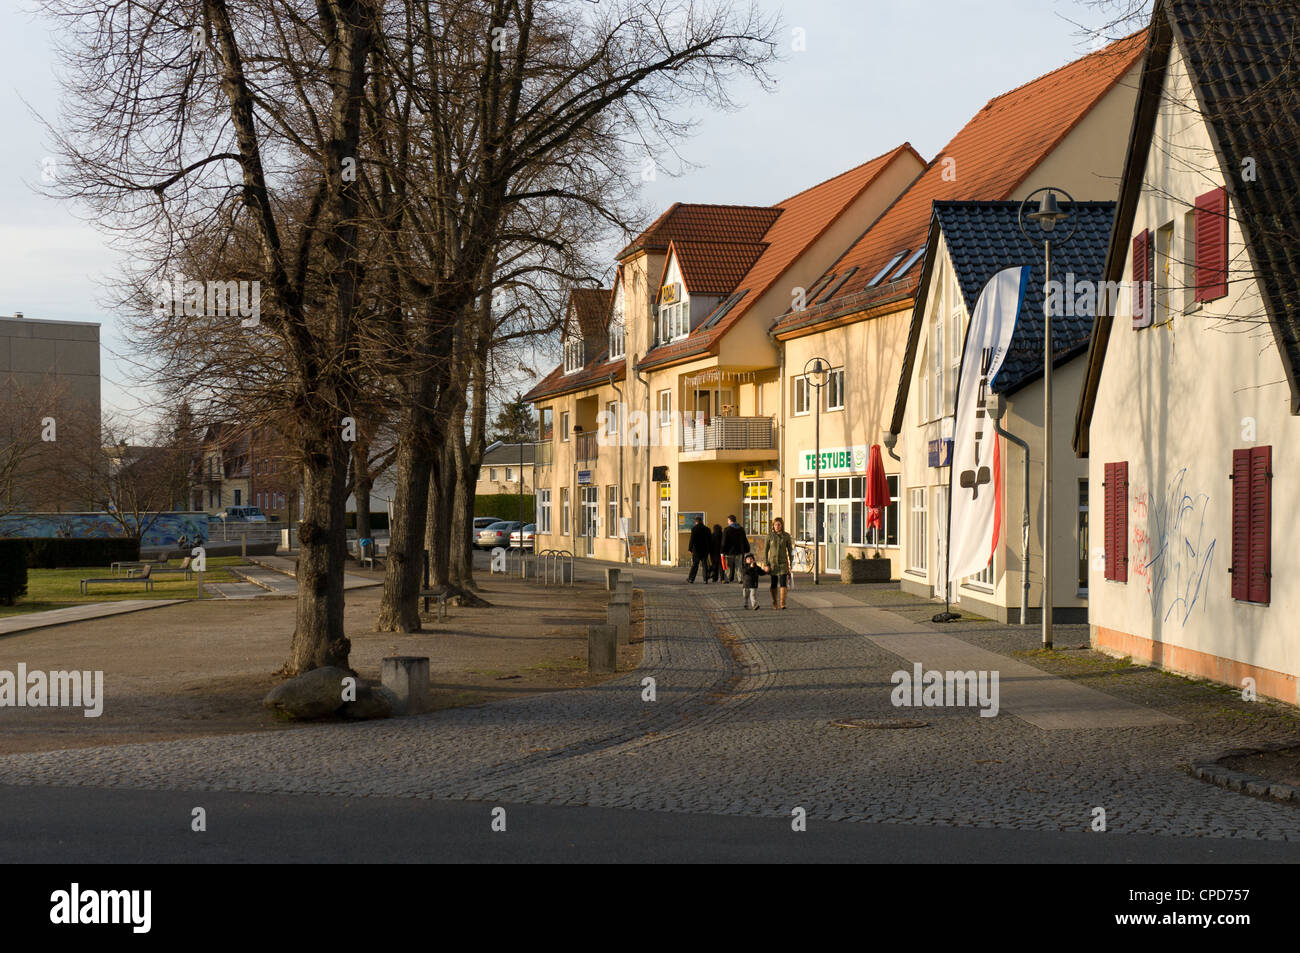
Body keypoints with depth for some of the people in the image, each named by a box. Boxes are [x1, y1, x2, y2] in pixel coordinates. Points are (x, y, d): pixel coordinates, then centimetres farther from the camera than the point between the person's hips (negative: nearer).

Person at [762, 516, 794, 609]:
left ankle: (783, 604, -15)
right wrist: (765, 565, -6)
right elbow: (765, 550, -1)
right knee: (774, 584, 7)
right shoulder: (769, 536, -2)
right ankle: (774, 603, 22)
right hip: (772, 562, 0)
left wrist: (791, 563, 3)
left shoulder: (786, 536, 0)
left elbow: (790, 550, 6)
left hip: (783, 562, 0)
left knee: (783, 583, -12)